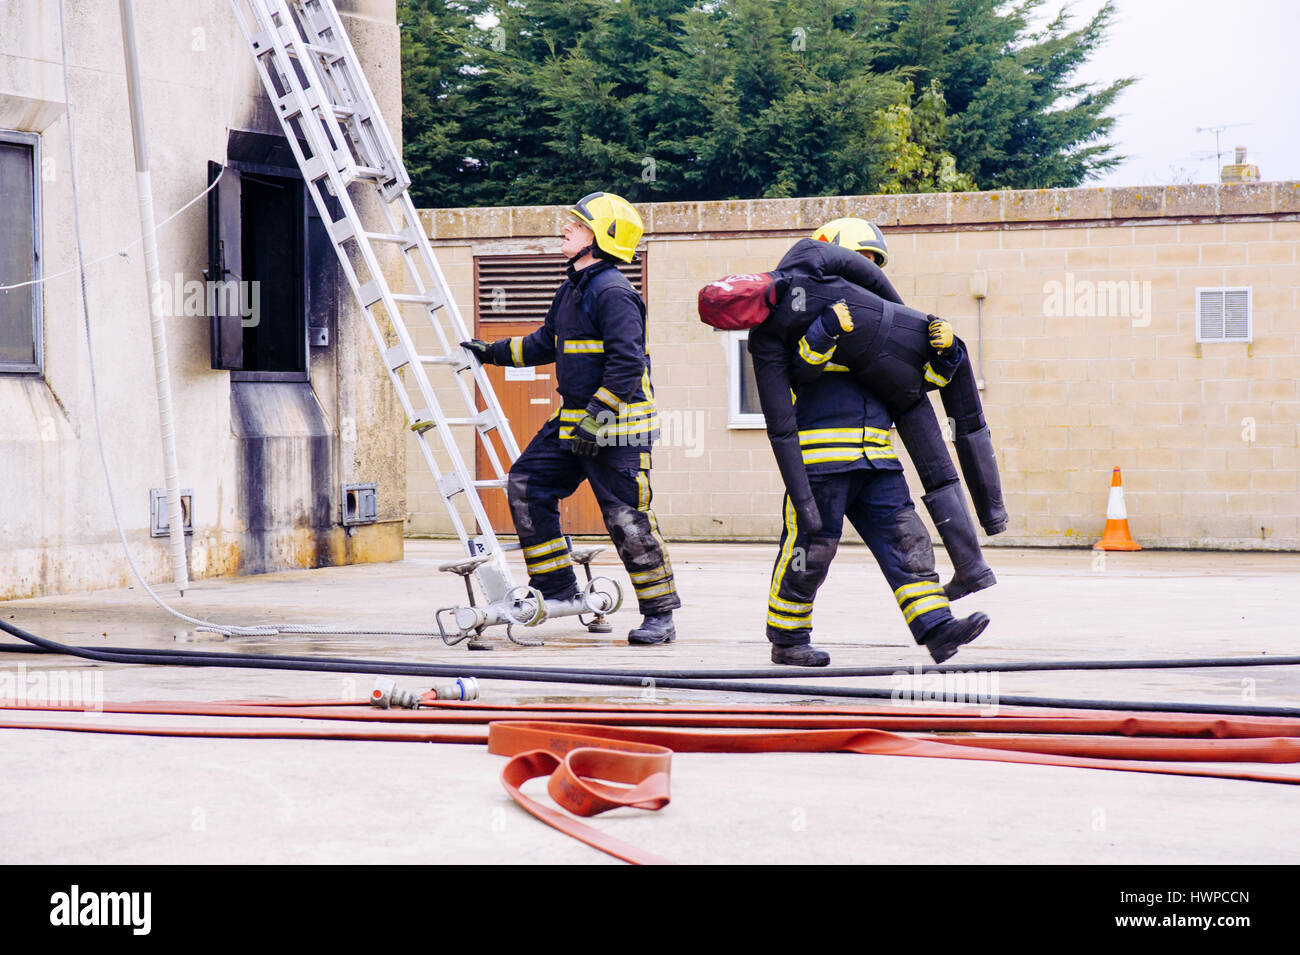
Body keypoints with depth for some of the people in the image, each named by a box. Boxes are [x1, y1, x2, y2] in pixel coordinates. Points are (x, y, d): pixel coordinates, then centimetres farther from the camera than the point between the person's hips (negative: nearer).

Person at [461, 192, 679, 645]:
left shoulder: (613, 293, -16)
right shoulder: (573, 289, 14)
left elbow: (627, 361, -23)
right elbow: (545, 343, 28)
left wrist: (597, 417, -25)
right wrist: (493, 352, 30)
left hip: (617, 425, -10)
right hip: (573, 420, 10)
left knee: (627, 518, -7)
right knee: (526, 485, 7)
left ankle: (660, 615, 3)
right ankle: (556, 586, 14)